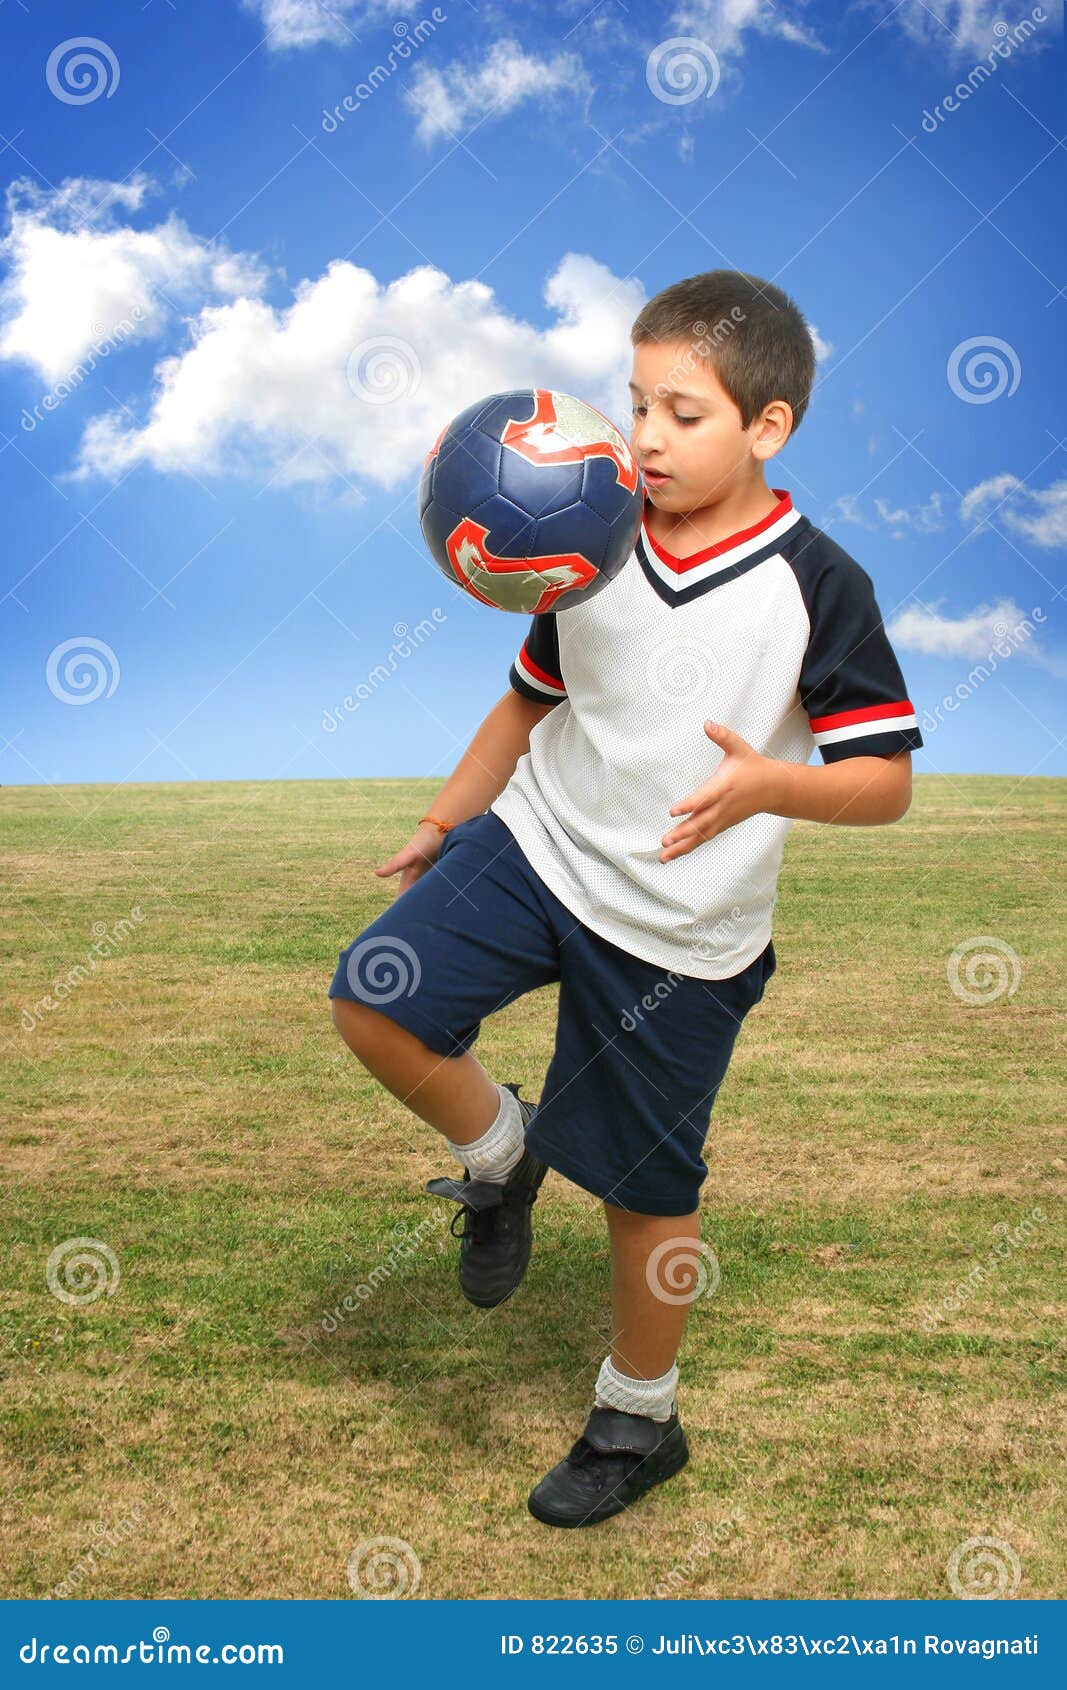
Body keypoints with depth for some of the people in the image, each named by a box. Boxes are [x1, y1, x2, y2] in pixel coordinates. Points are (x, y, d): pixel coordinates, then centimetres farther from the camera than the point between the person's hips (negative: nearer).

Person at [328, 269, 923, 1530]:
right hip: (536, 848, 4)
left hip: (681, 931, -4)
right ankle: (499, 1156, 16)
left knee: (646, 1186, 7)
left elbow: (887, 782, -14)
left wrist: (768, 785, -34)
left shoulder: (817, 584, -13)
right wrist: (445, 819, 18)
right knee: (373, 1001, -14)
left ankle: (639, 1421, 33)